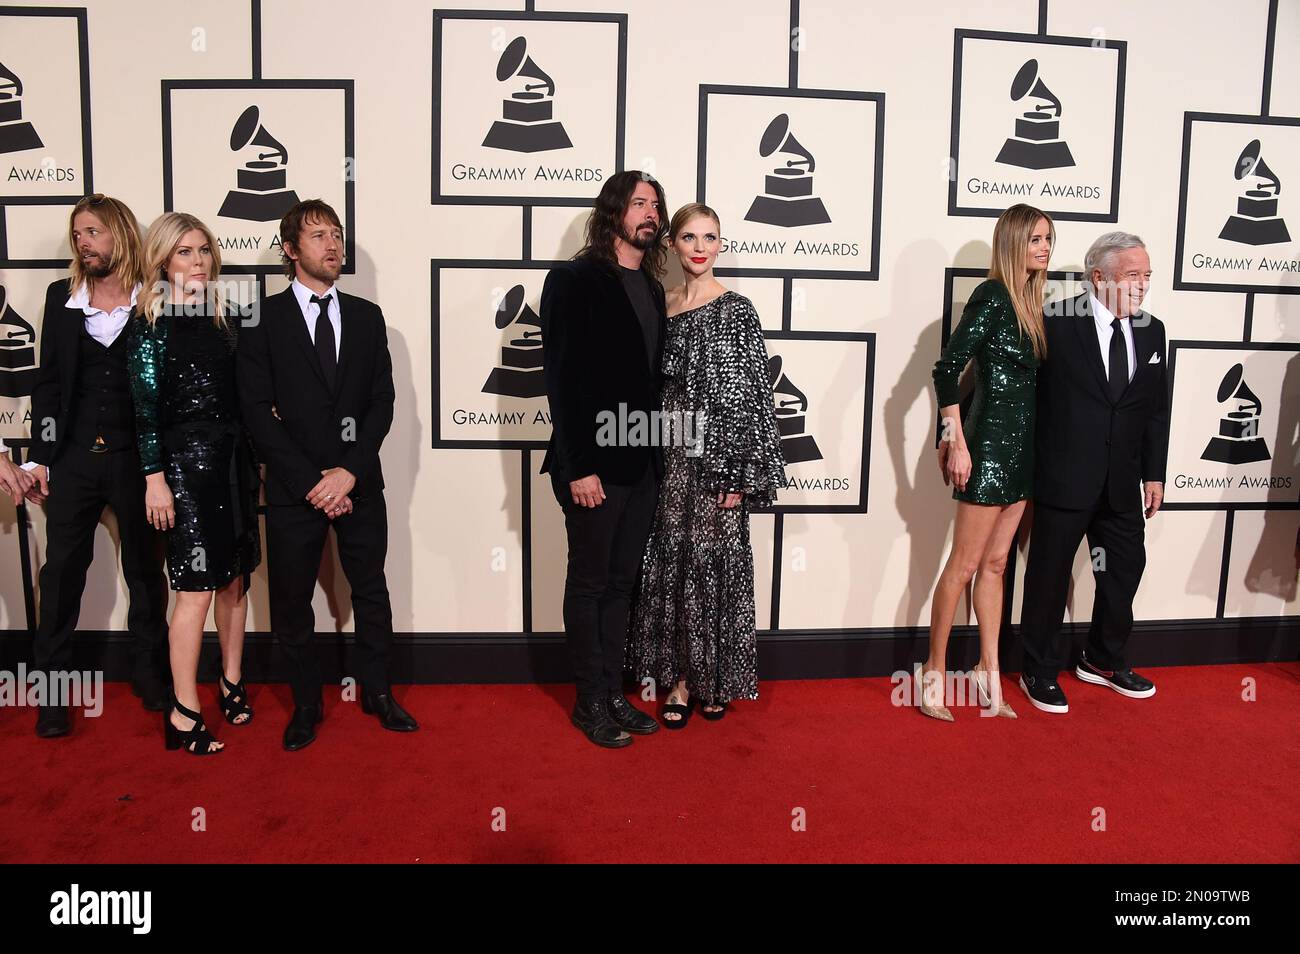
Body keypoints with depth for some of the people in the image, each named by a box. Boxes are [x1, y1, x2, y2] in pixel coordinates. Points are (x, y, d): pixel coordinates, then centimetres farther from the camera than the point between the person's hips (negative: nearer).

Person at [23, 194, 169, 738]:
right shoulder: (62, 297, 6)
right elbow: (48, 381, 8)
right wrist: (38, 457, 4)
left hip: (136, 458, -2)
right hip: (73, 458, 2)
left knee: (145, 569, 10)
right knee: (62, 571, 5)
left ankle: (149, 673, 26)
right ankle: (51, 688, 16)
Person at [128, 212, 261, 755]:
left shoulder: (225, 318, 11)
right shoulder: (152, 322, -4)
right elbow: (145, 405, -8)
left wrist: (253, 459, 8)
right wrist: (155, 479, -13)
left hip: (233, 458, 6)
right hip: (185, 459, -5)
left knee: (234, 579, 11)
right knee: (196, 588, -5)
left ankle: (231, 683, 27)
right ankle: (183, 714, 5)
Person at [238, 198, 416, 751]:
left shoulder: (366, 316, 8)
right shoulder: (264, 318, -1)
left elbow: (382, 400, 3)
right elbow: (257, 410, -6)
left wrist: (350, 470, -10)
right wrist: (310, 481, -13)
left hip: (359, 483, 2)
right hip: (293, 489, -2)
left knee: (371, 591, 11)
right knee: (291, 602, 8)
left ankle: (377, 692, 29)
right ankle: (306, 704, 26)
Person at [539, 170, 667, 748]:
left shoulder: (652, 288, 13)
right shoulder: (574, 281, -8)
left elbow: (653, 375, 12)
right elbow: (560, 378, -13)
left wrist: (658, 457, 5)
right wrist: (578, 467, -17)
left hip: (643, 464, 7)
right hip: (594, 465, -6)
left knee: (621, 582, 14)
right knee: (589, 583, 7)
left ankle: (614, 693, 27)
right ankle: (590, 701, 21)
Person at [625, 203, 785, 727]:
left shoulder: (736, 310, -3)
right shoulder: (661, 305, 9)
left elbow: (753, 393, -7)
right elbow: (650, 386, 13)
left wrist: (740, 473, -12)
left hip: (717, 459, -4)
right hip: (668, 458, 4)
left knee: (714, 566, 3)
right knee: (669, 566, 7)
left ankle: (716, 680, 20)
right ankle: (679, 679, 20)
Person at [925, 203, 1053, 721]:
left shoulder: (1030, 301, 12)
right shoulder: (991, 295, -12)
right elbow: (946, 369, -19)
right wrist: (957, 443, -20)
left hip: (1021, 447, 8)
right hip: (990, 444, -8)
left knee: (995, 563, 13)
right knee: (964, 564, -1)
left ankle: (989, 674, 22)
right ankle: (934, 673, 11)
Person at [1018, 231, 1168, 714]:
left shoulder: (1151, 331, 7)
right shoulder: (1056, 323, -11)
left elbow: (1157, 408, 11)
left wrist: (1154, 473, 9)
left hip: (1122, 482, 6)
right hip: (1064, 476, -6)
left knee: (1126, 566, 15)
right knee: (1050, 573, 5)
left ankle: (1104, 660, 36)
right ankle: (1041, 672, 21)